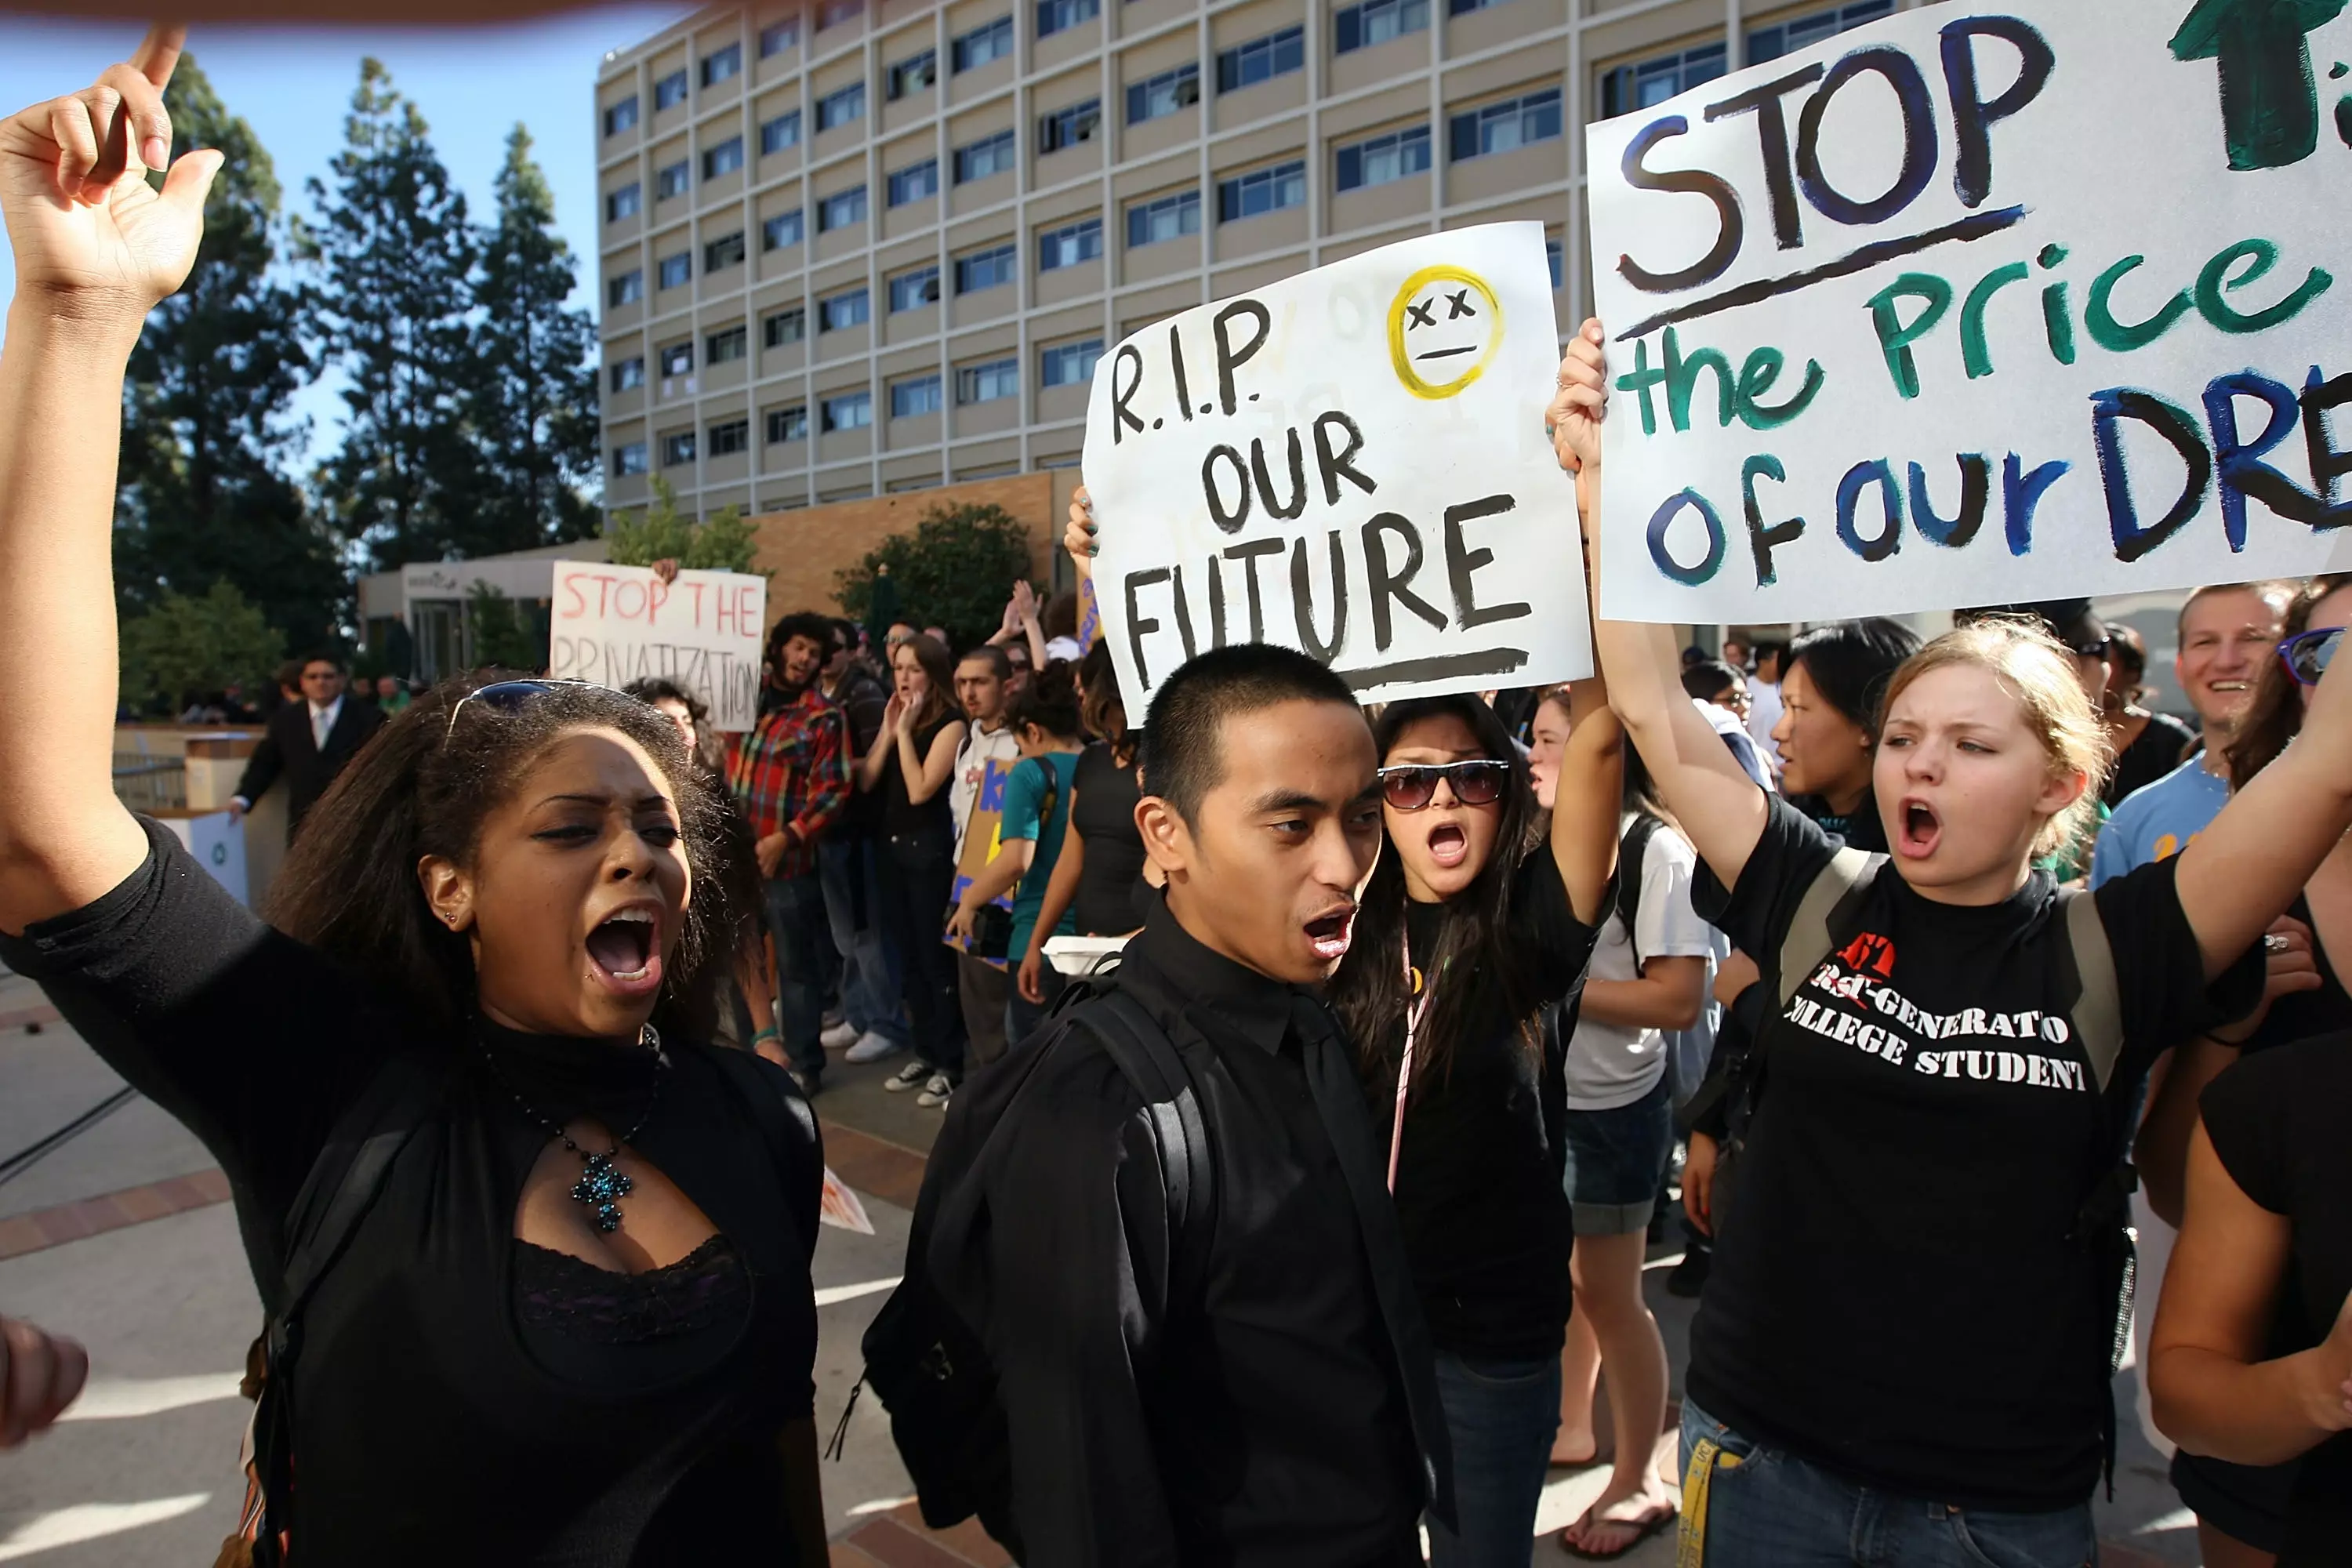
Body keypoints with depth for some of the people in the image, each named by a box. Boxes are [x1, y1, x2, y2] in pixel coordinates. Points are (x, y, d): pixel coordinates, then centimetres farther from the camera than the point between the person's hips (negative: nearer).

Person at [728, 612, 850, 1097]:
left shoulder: (823, 716, -4)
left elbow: (833, 790, -10)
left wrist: (785, 838, -16)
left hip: (790, 859, -5)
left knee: (796, 966, 4)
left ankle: (804, 1065, 14)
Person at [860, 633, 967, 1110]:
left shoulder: (950, 724, -12)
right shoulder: (897, 719, 11)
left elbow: (920, 790, -21)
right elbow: (866, 782, 2)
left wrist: (905, 731, -16)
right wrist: (888, 729, -6)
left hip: (931, 849, -8)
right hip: (894, 846, 8)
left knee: (937, 959, -3)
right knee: (910, 957, 14)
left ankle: (951, 1066, 5)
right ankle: (925, 1053, 25)